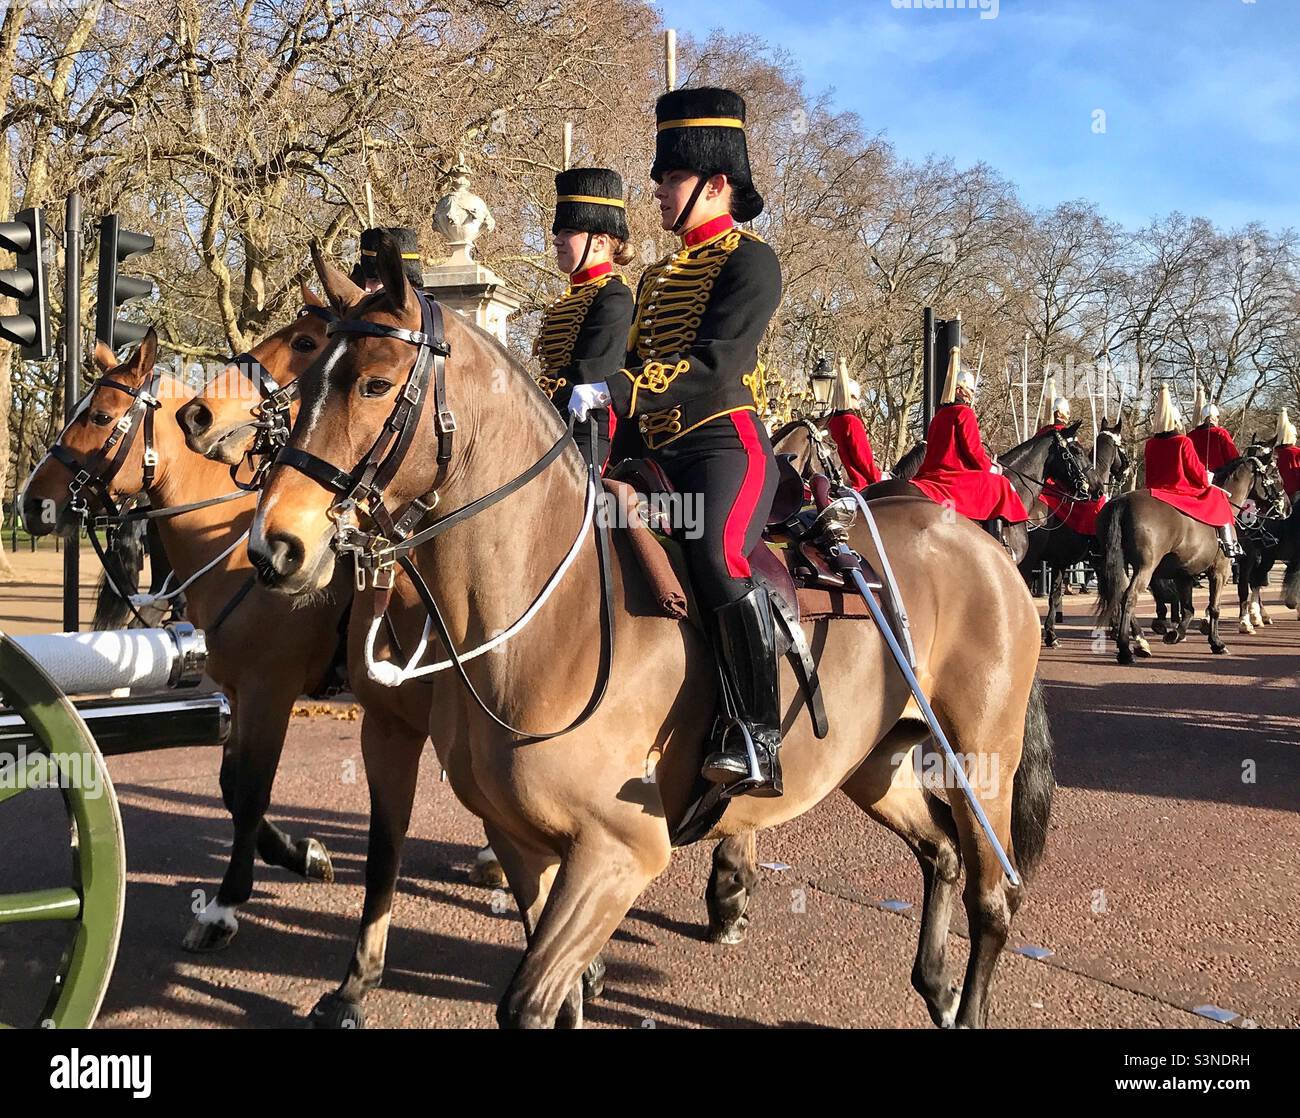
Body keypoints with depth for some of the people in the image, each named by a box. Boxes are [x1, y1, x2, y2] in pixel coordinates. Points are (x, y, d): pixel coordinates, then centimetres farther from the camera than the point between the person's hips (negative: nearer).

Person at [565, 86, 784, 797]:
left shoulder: (749, 261, -3)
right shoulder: (659, 276, 24)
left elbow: (712, 365, -16)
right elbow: (636, 366, 22)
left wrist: (610, 392, -25)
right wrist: (583, 406, 3)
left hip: (726, 444, -9)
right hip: (658, 453, 9)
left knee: (716, 558, -34)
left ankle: (756, 738, -28)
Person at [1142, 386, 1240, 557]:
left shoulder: (1150, 444, 2)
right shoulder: (1183, 442, -13)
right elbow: (1196, 470, -9)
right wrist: (1206, 481, 10)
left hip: (1157, 489, 5)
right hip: (1182, 490, -5)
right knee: (1218, 498, 13)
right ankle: (1229, 545, 7)